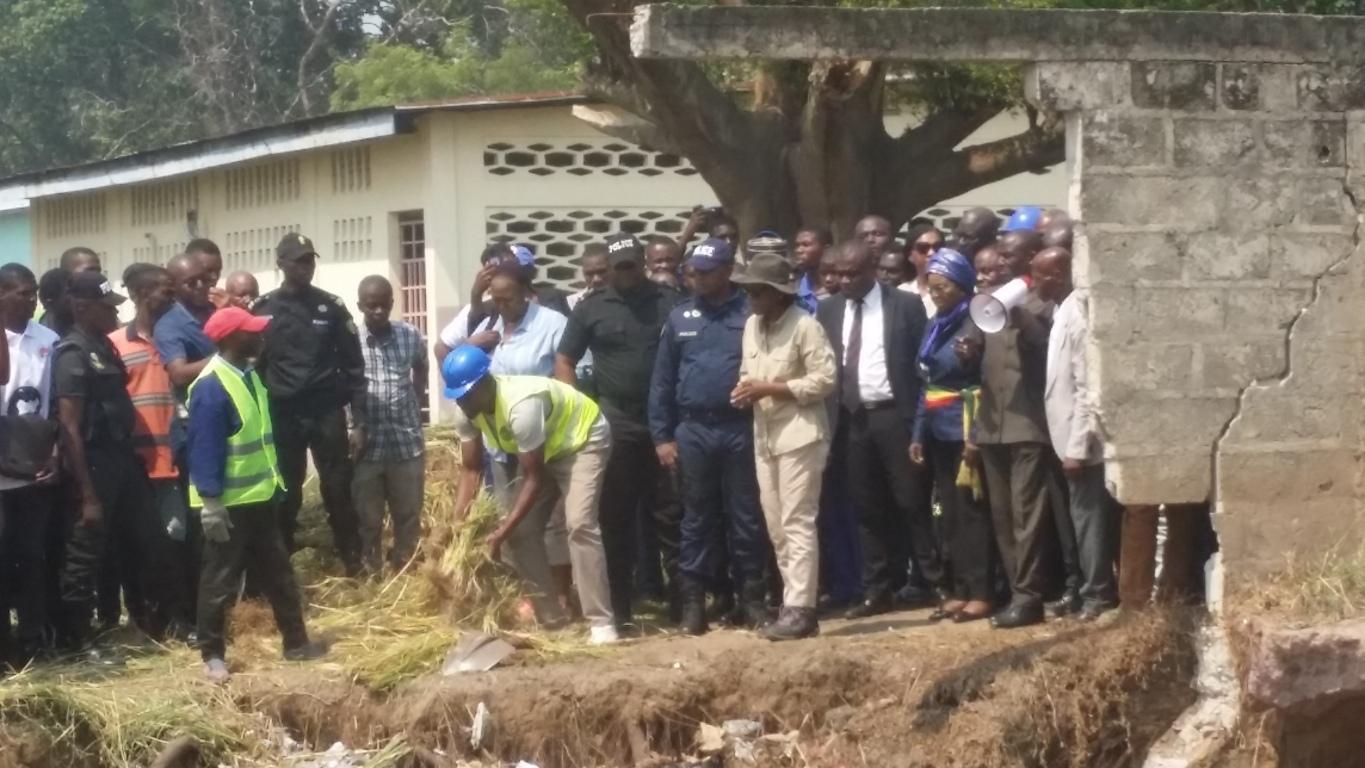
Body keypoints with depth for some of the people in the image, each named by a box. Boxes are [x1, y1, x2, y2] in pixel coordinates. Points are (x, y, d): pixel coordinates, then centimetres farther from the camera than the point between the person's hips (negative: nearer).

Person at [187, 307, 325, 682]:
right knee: (220, 581, 2)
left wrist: (276, 477, 19)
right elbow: (205, 449, -22)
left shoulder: (249, 375, 7)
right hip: (229, 502, -9)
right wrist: (210, 502, -23)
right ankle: (212, 654, 13)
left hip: (261, 495, 9)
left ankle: (296, 642, 26)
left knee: (279, 573, 16)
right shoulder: (211, 387, -21)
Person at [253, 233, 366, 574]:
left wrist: (359, 421, -2)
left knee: (338, 491, 1)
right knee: (286, 495, 4)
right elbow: (254, 367, 2)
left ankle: (353, 564, 7)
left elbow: (353, 365, 4)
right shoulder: (264, 310, 2)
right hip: (283, 416, 0)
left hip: (327, 412, 0)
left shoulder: (331, 306, 4)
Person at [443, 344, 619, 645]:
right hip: (542, 449, 8)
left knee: (580, 523, -23)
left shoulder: (521, 406, -39)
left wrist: (501, 532, -33)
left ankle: (602, 623, -23)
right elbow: (471, 470, -7)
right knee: (522, 529, 0)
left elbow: (534, 479, -33)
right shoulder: (466, 412, -15)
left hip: (582, 439, -8)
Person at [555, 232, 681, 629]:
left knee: (670, 515, 2)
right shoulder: (590, 309, 5)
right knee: (616, 520, 5)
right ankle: (619, 607, 10)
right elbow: (563, 362, 8)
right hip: (614, 426, 1)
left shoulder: (670, 303, 4)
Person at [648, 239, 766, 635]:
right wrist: (661, 436, 4)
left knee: (746, 516, 4)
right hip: (693, 430, 2)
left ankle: (752, 596, 11)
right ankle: (693, 599, 10)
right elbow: (662, 381, 8)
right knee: (697, 517, 7)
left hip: (741, 429, -2)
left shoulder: (750, 314, 1)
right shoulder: (679, 317, 7)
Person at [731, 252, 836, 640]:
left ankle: (800, 609, -8)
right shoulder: (751, 325, 11)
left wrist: (768, 388, -18)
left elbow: (824, 379, -16)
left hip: (799, 434, -8)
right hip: (765, 434, 8)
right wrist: (746, 389, -4)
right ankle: (794, 603, 14)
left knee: (797, 524, -9)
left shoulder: (805, 326, -12)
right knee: (776, 527, 9)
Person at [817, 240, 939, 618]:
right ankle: (877, 590, 12)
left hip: (894, 415, -4)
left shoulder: (905, 305, -2)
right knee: (868, 508, 7)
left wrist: (920, 419, -9)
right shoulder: (829, 310, 9)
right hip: (853, 419, 4)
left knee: (911, 502, -1)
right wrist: (832, 416, -1)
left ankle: (929, 583, 6)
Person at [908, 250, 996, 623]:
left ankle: (981, 593, -3)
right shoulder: (935, 325, 14)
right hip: (939, 431, 8)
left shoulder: (975, 323, -9)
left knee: (972, 510, -6)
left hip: (966, 428, -8)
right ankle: (960, 590, 13)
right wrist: (919, 433, 16)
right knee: (951, 513, 9)